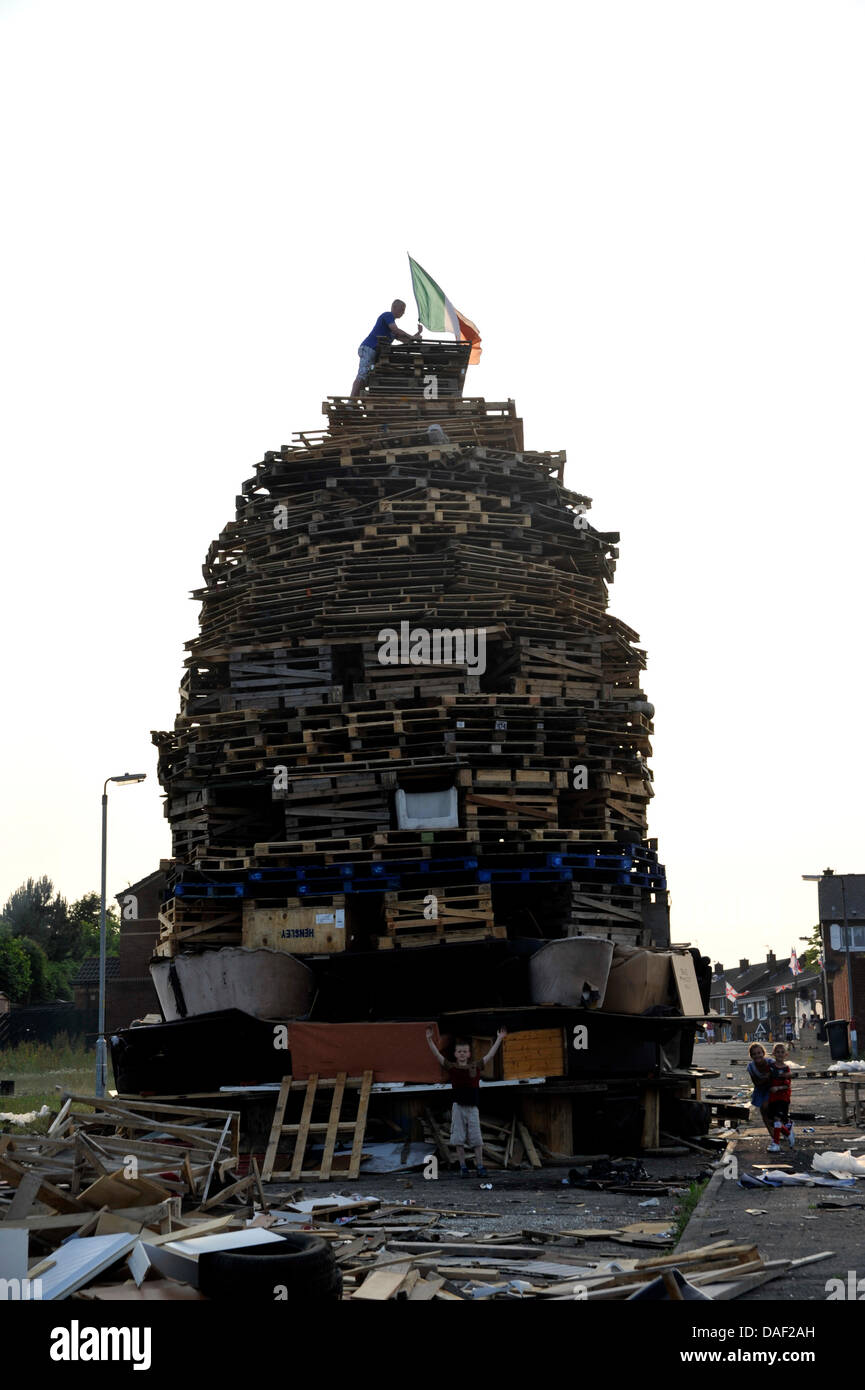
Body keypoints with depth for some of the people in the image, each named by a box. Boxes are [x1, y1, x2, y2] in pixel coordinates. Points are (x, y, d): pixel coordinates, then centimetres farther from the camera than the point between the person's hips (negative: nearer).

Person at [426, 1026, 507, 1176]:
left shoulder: (476, 1067, 5)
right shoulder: (451, 1067, 2)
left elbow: (490, 1055, 6)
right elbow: (437, 1055, -3)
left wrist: (499, 1039, 3)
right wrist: (430, 1040, -11)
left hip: (472, 1107, 1)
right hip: (458, 1107, -1)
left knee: (476, 1139, 2)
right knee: (458, 1139, 0)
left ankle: (480, 1167, 9)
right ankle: (463, 1167, 8)